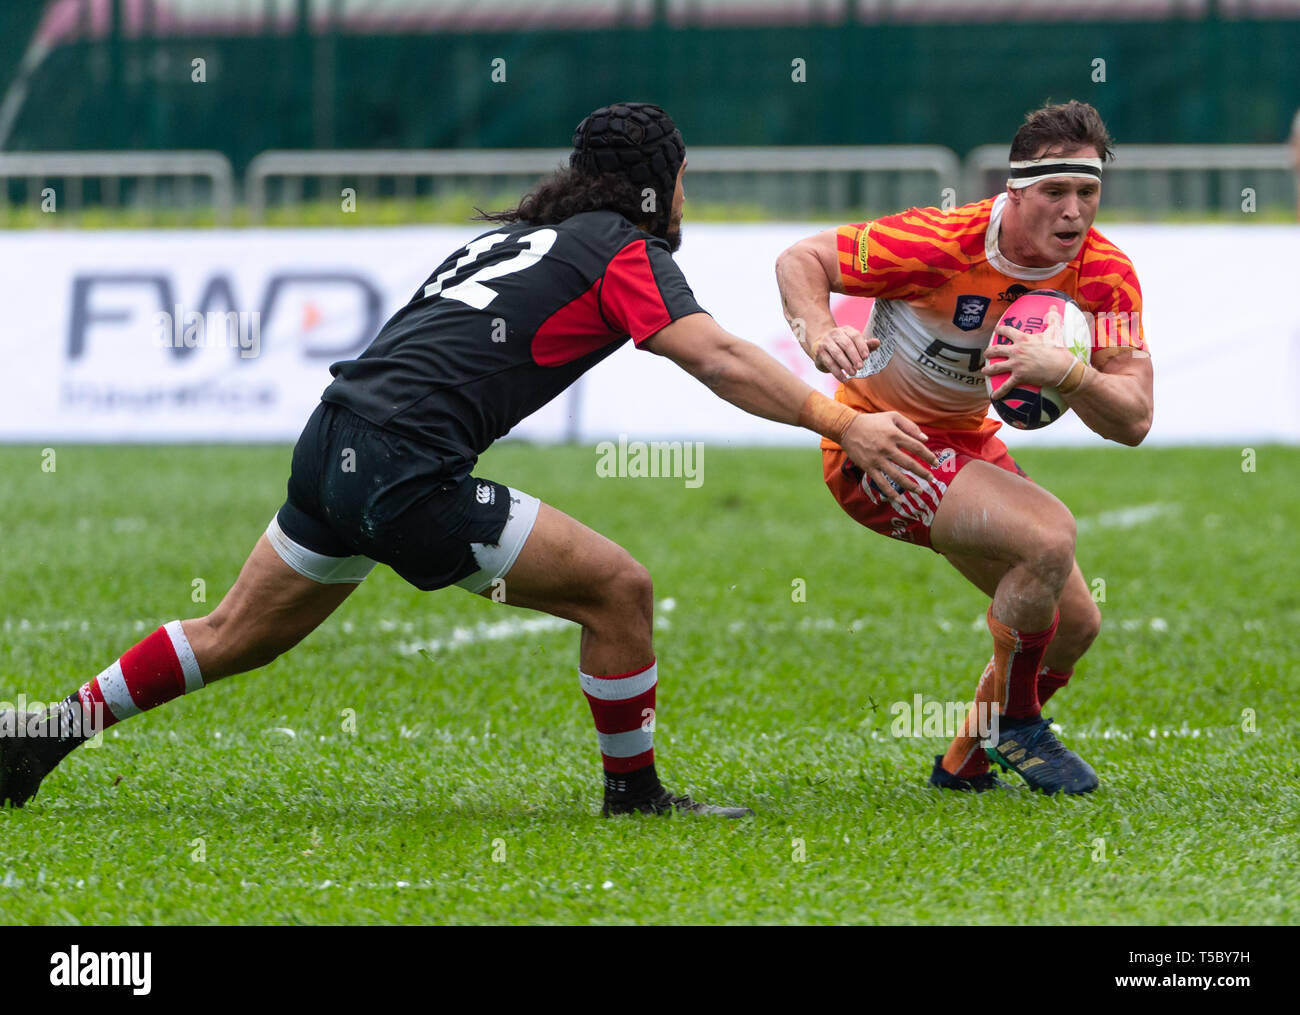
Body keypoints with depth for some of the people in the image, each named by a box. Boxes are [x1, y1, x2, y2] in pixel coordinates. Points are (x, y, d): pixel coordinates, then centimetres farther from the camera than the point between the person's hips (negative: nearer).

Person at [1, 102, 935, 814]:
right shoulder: (624, 251, -2)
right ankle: (634, 793, 8)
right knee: (617, 587, -3)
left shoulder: (517, 232, 23)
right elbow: (717, 358, -15)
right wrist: (841, 422, -19)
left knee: (233, 638, 23)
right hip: (409, 474, -9)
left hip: (334, 444, 9)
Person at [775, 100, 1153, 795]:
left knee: (1075, 624, 8)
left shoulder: (1105, 274, -13)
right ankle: (1013, 722, -5)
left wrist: (1068, 373, -38)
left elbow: (1132, 420, -18)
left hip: (965, 443, 7)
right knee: (1050, 537, -27)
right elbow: (801, 260, -17)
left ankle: (966, 763, 30)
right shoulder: (941, 243, -27)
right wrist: (819, 336, -37)